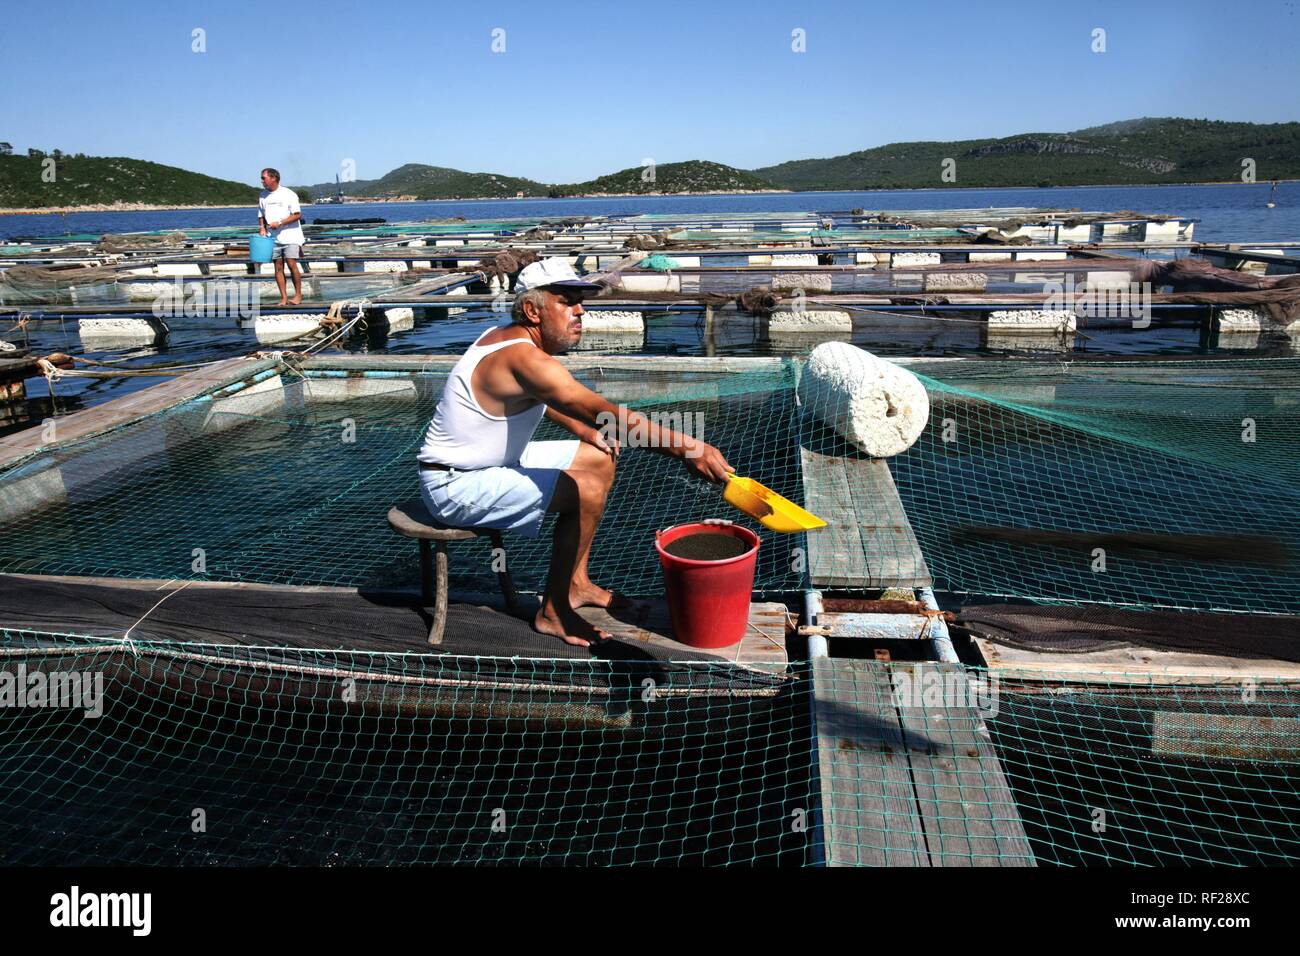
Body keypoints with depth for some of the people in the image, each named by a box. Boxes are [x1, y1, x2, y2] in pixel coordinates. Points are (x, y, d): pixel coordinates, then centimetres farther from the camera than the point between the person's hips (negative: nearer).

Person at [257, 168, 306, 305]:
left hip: (290, 236, -5)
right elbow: (261, 215, 18)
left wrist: (279, 223, -16)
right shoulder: (263, 196, 10)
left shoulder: (288, 194, -6)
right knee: (278, 267, 1)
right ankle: (283, 297, 4)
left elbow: (297, 215, -9)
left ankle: (298, 294, 1)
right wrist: (262, 228, -1)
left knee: (292, 264, -11)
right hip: (273, 237, 5)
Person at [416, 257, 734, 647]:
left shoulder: (509, 337, 4)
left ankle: (576, 584, 20)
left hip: (493, 462, 10)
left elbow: (539, 396, 23)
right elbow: (609, 415, -38)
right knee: (587, 491, -24)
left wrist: (584, 431, 6)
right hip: (456, 487, -10)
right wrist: (687, 448, -42)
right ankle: (553, 612, -8)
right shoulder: (524, 359, -27)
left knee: (600, 460, 13)